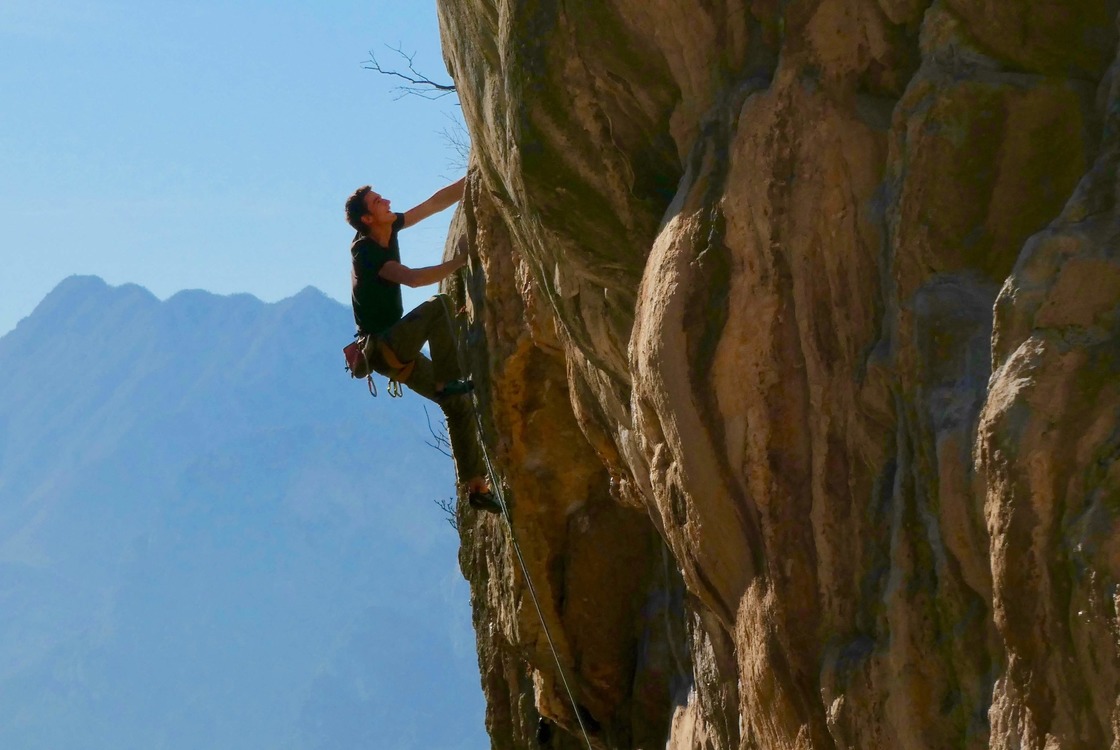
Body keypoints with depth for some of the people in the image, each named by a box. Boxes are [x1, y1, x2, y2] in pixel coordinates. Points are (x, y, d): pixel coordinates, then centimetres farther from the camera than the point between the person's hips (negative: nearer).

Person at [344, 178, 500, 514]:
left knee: (458, 402, 2)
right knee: (439, 305, -28)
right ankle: (448, 380, -27)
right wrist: (461, 261, -31)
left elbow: (436, 203, 10)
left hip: (396, 351, 9)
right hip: (379, 347, -9)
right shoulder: (366, 251, -19)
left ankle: (476, 486, 3)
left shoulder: (389, 230, 6)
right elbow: (412, 278, -33)